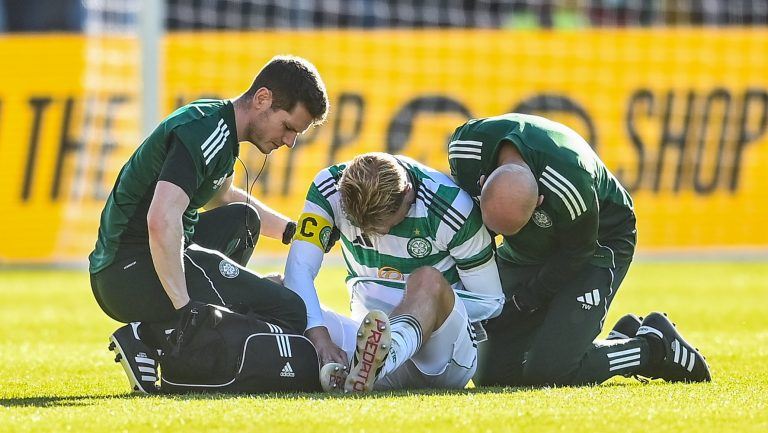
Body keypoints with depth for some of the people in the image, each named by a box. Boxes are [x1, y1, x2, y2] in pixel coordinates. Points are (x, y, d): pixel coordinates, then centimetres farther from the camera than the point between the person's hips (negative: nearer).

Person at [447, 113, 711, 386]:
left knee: (547, 371, -20)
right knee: (492, 374, 1)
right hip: (524, 254, 6)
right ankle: (623, 339, 18)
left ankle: (656, 346, 3)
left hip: (596, 248, -6)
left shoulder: (569, 186, -40)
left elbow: (577, 253, -20)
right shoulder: (466, 146, -28)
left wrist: (522, 301, -17)